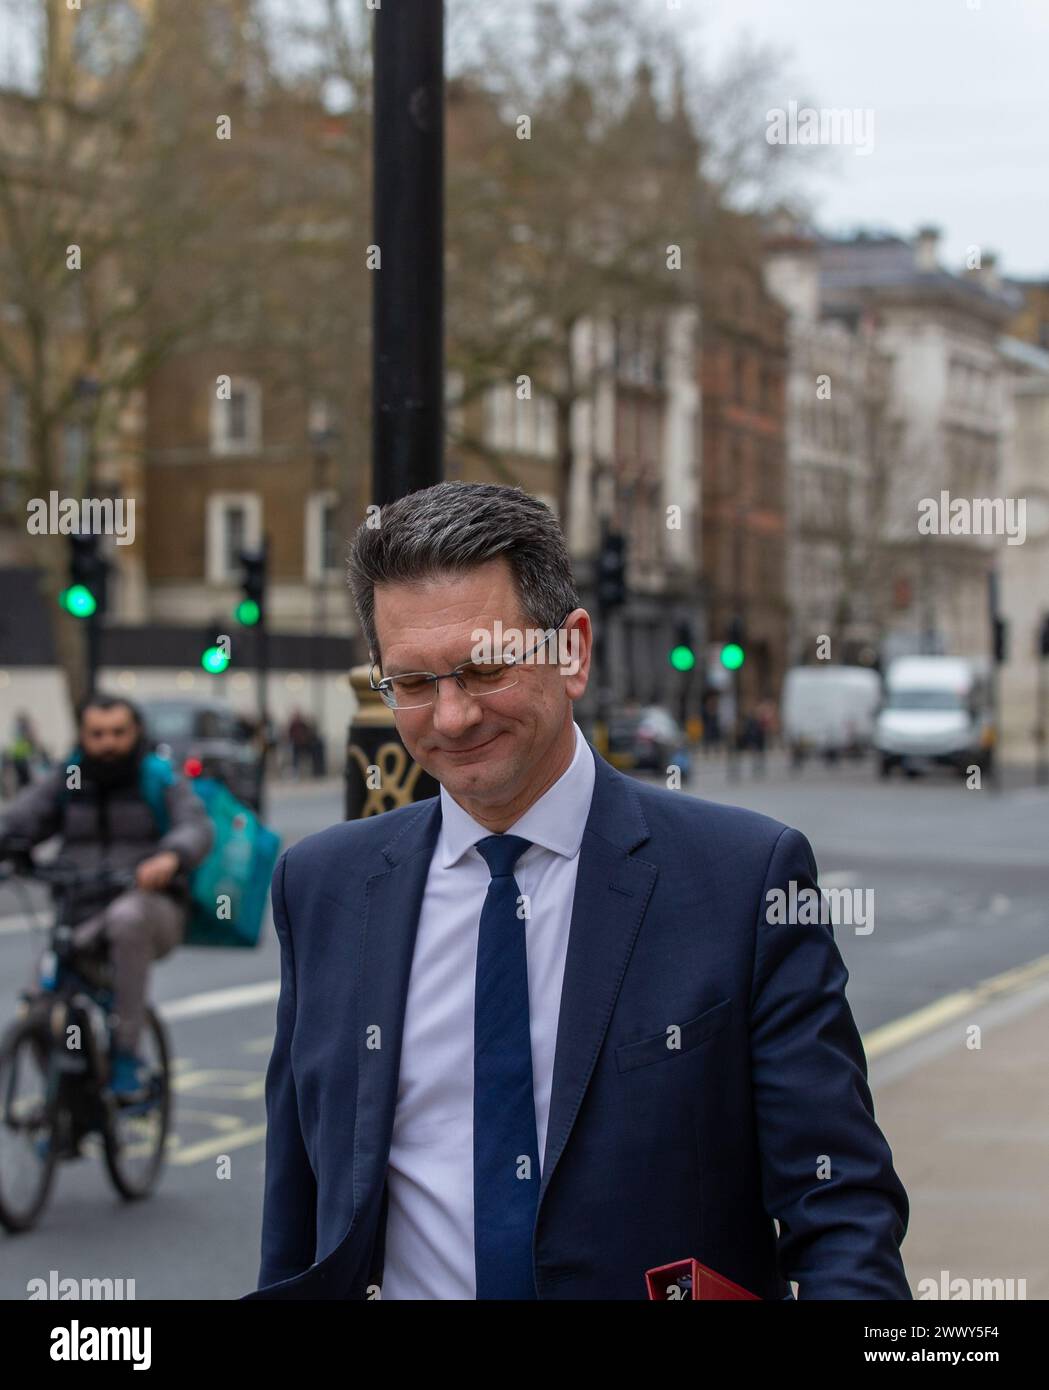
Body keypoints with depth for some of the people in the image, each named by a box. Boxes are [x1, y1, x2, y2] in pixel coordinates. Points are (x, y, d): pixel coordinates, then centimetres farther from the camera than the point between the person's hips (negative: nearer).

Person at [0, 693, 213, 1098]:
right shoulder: (63, 783, 11)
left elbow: (196, 828, -14)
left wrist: (170, 856, -37)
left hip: (151, 910, -3)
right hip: (82, 920, 3)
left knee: (128, 915, -38)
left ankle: (126, 1052, -27)